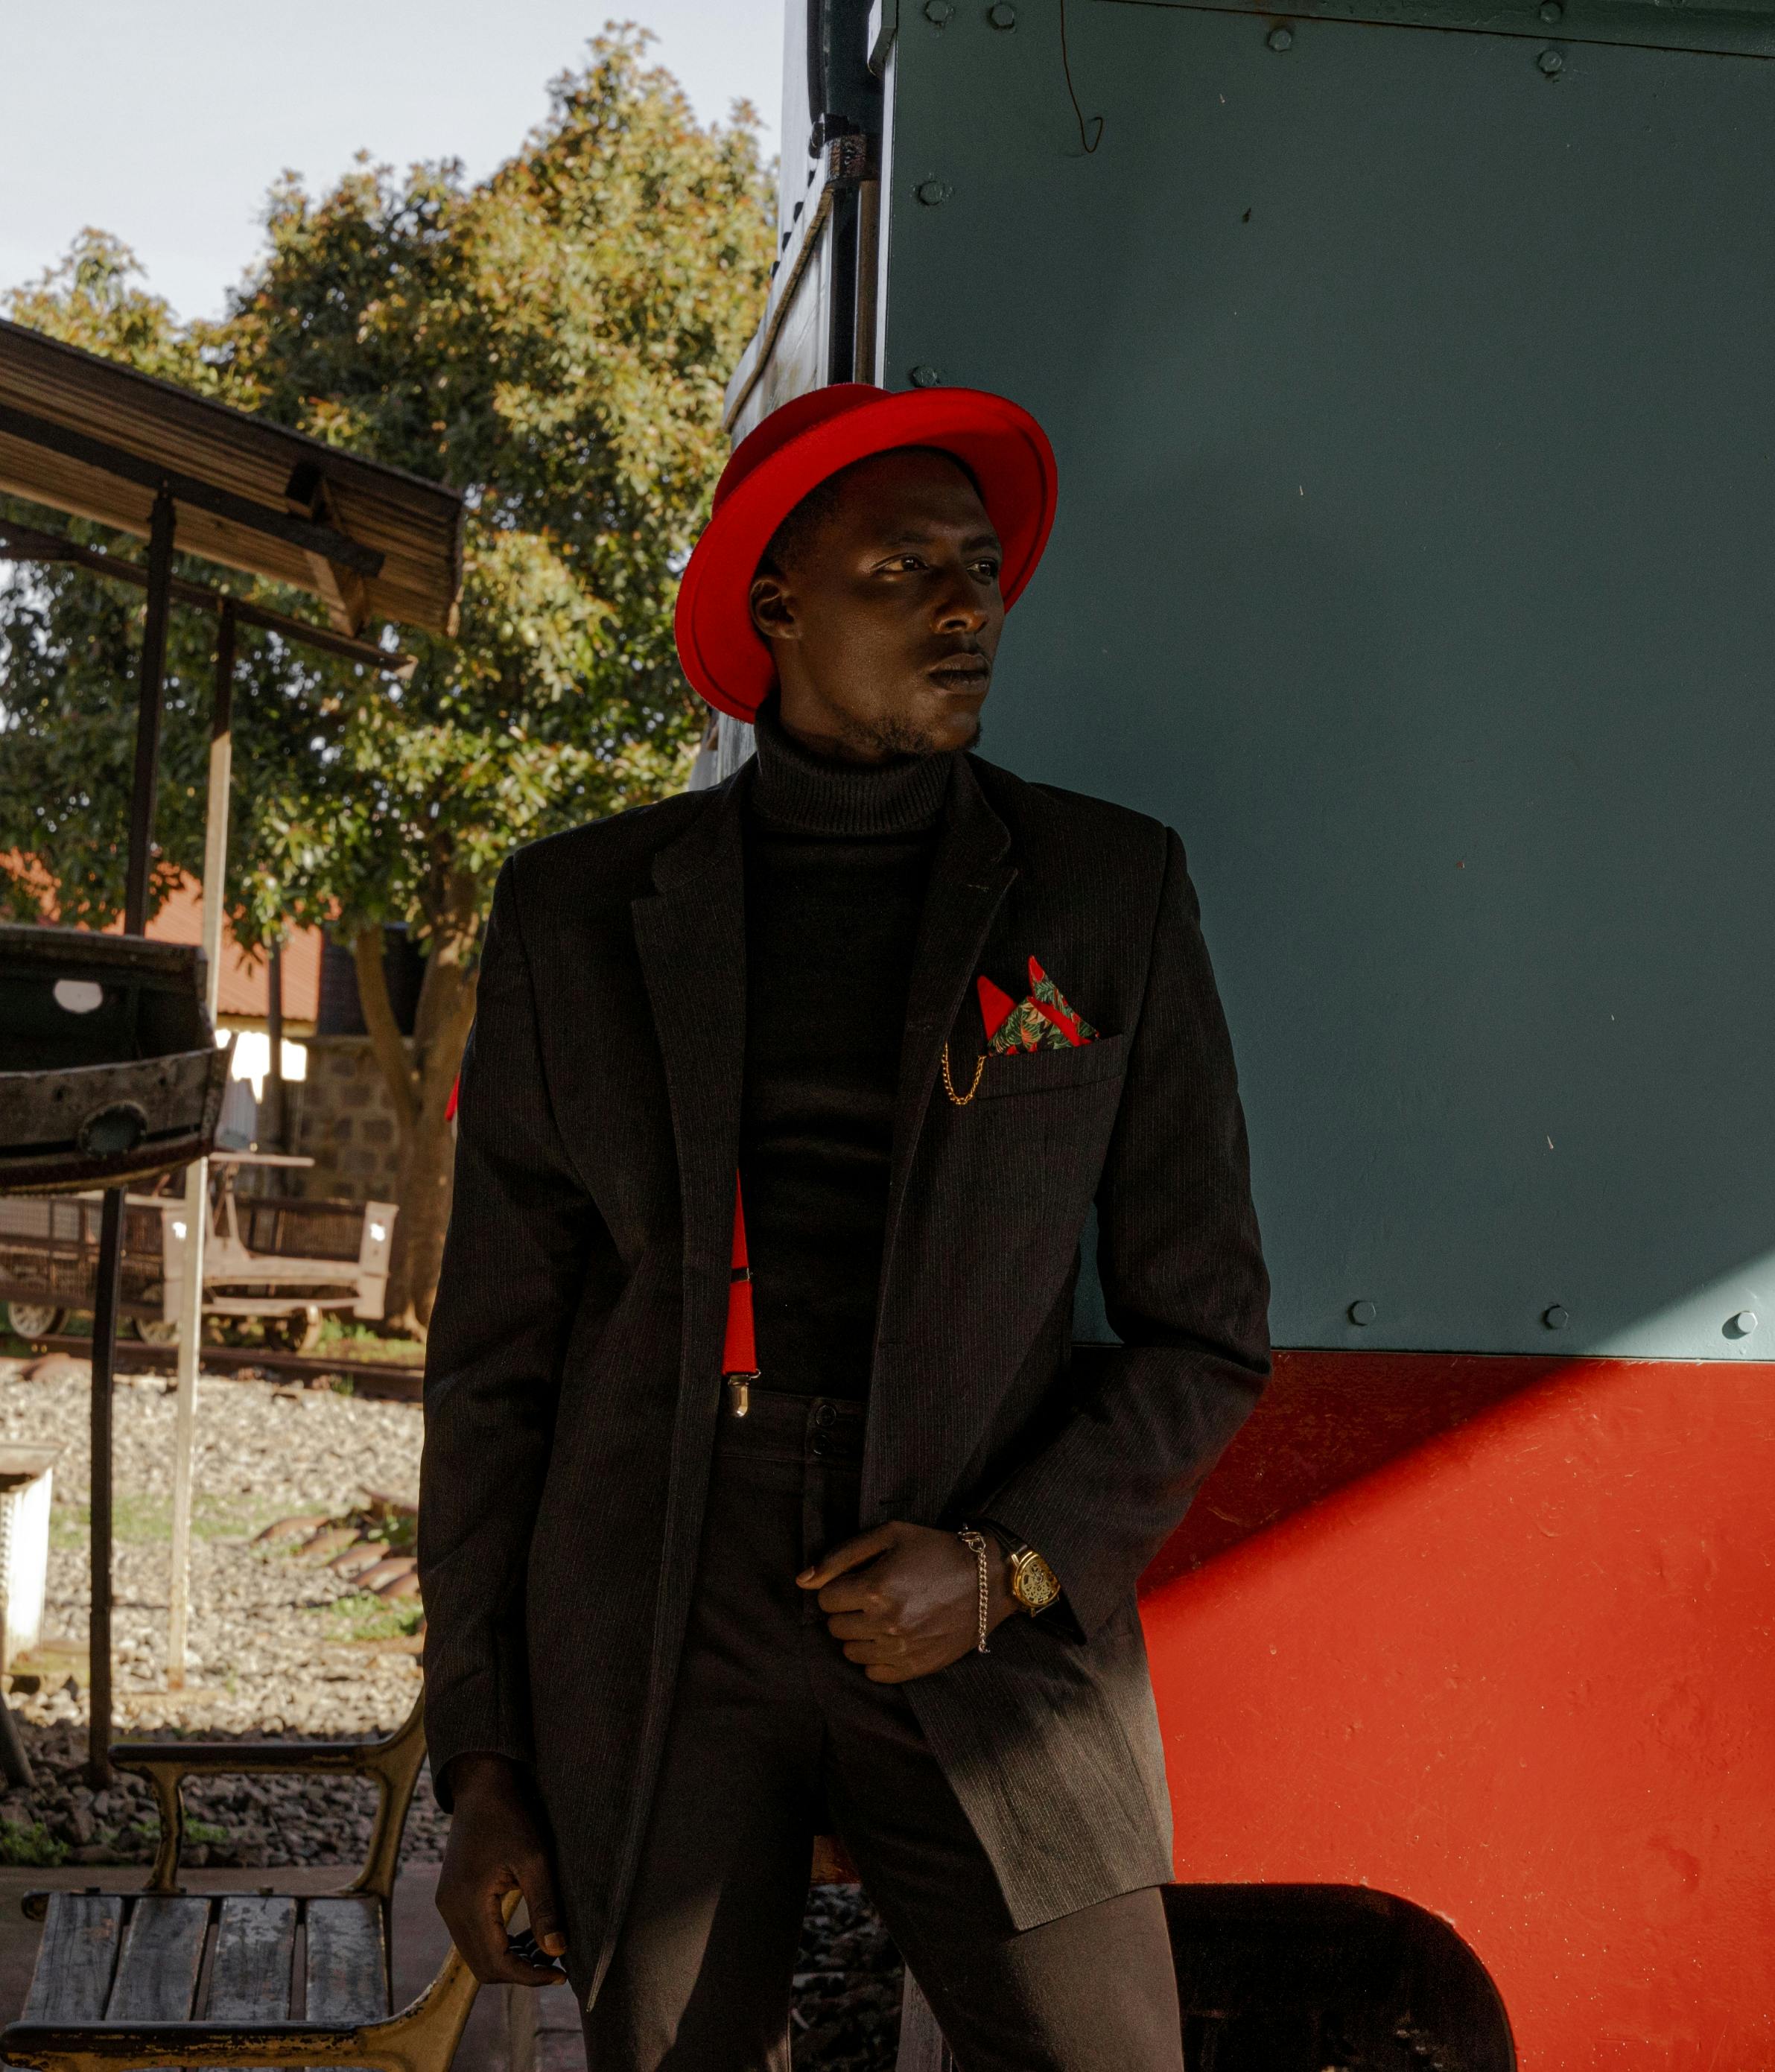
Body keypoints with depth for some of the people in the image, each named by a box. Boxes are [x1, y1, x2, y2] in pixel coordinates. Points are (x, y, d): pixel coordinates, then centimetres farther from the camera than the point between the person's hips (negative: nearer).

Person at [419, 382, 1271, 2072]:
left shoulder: (1108, 895, 3)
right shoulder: (582, 911, 3)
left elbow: (1204, 1334, 5)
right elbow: (497, 1353, 6)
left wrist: (1005, 1565, -11)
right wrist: (482, 1765, 3)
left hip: (989, 1629, 0)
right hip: (660, 1631, 1)